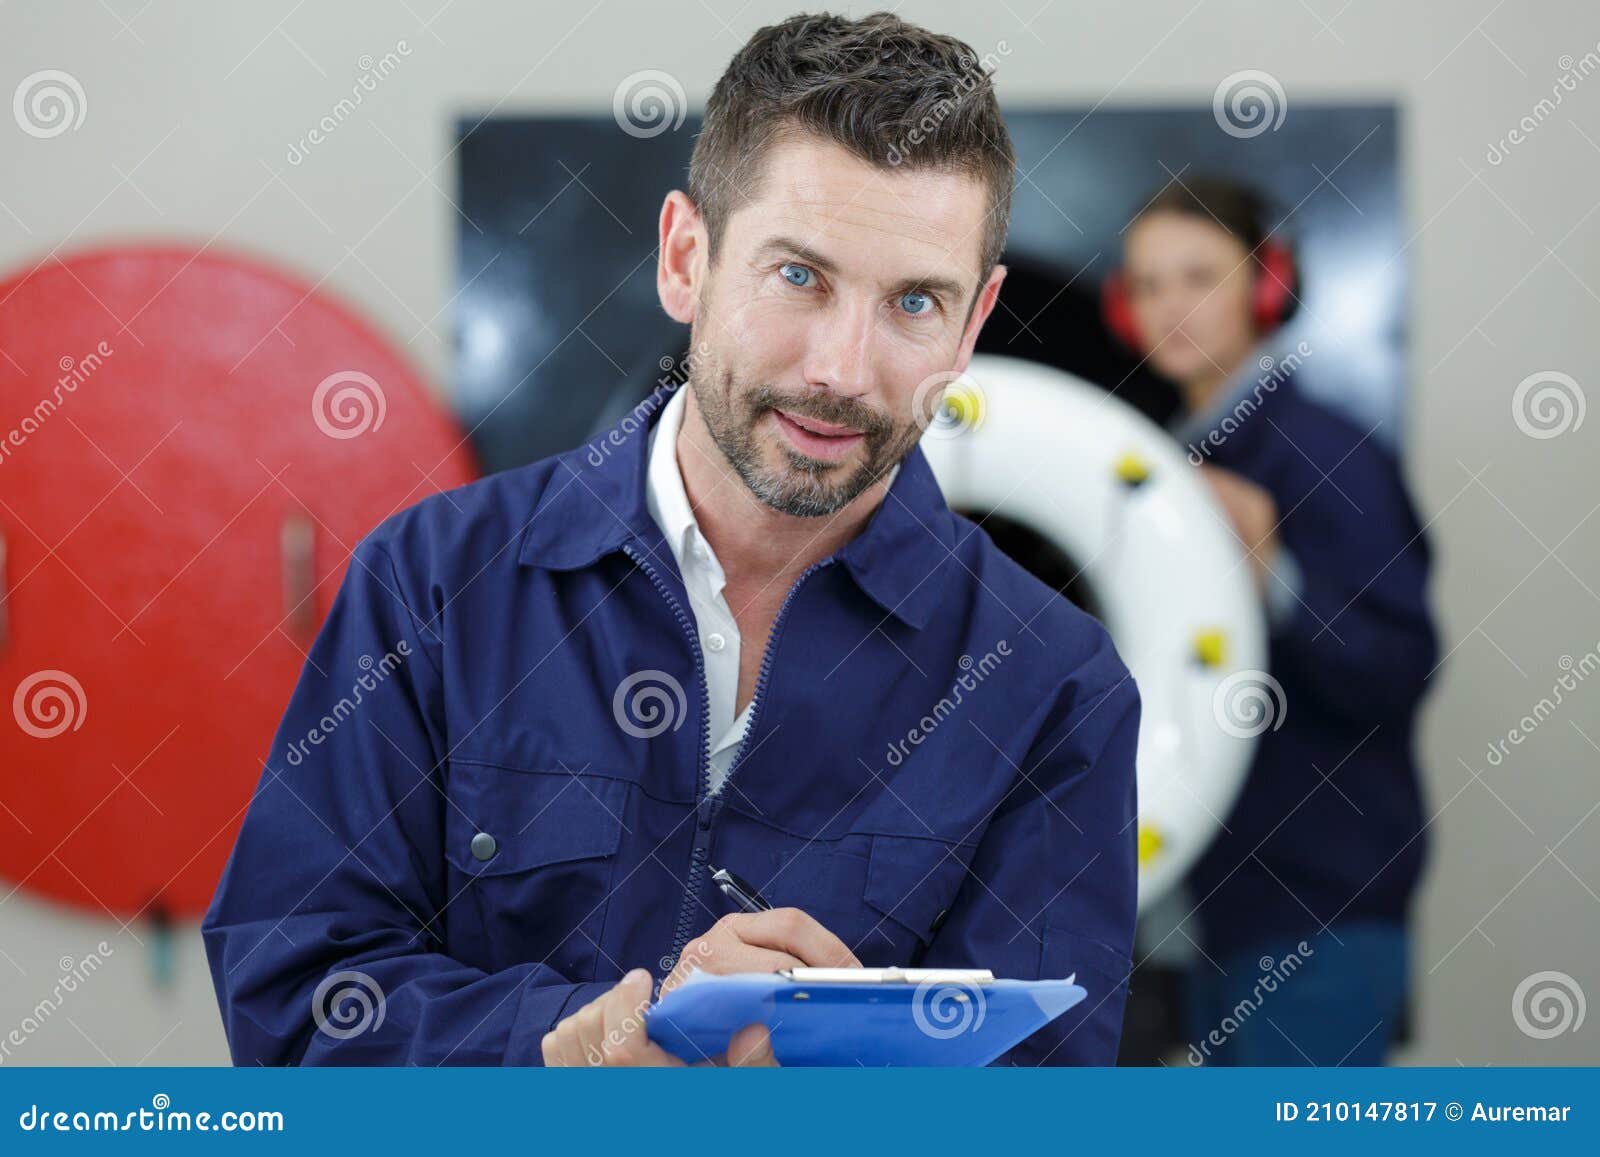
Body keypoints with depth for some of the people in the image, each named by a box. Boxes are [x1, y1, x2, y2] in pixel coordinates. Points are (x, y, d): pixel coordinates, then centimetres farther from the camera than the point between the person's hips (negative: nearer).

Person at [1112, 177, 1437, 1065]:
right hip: (1223, 899, 9)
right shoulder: (1184, 454, 13)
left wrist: (1272, 576, -33)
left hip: (1319, 911, -9)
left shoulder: (1322, 453, -12)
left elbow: (1397, 673, -21)